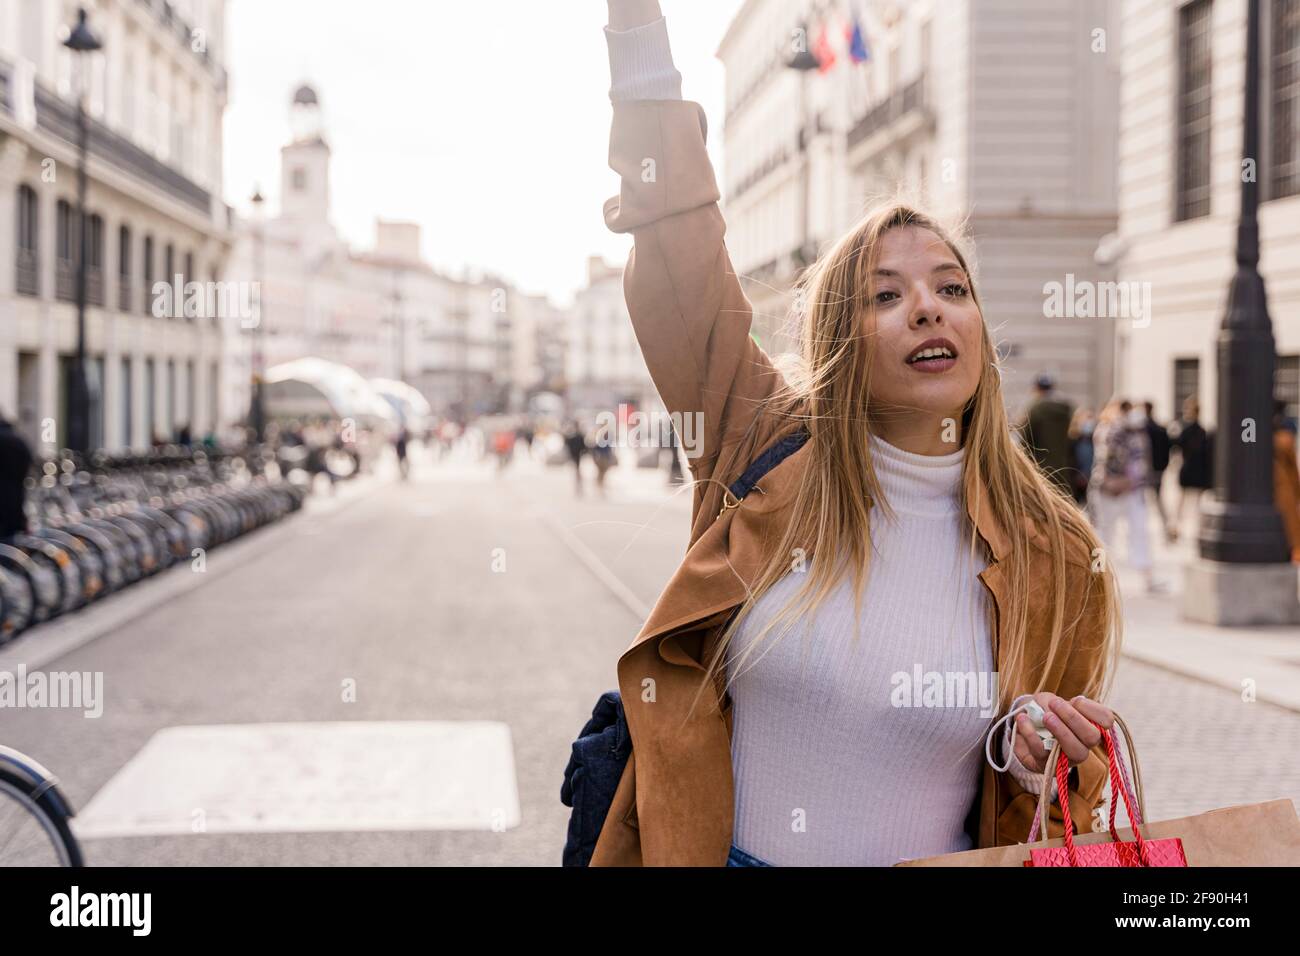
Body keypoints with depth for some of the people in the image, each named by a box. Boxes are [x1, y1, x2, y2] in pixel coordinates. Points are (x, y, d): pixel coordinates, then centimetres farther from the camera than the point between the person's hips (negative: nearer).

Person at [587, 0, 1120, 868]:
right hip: (717, 852, 0)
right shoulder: (770, 452, -7)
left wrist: (1037, 757, -18)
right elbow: (681, 274, -12)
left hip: (933, 858, 0)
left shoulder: (1052, 559, -6)